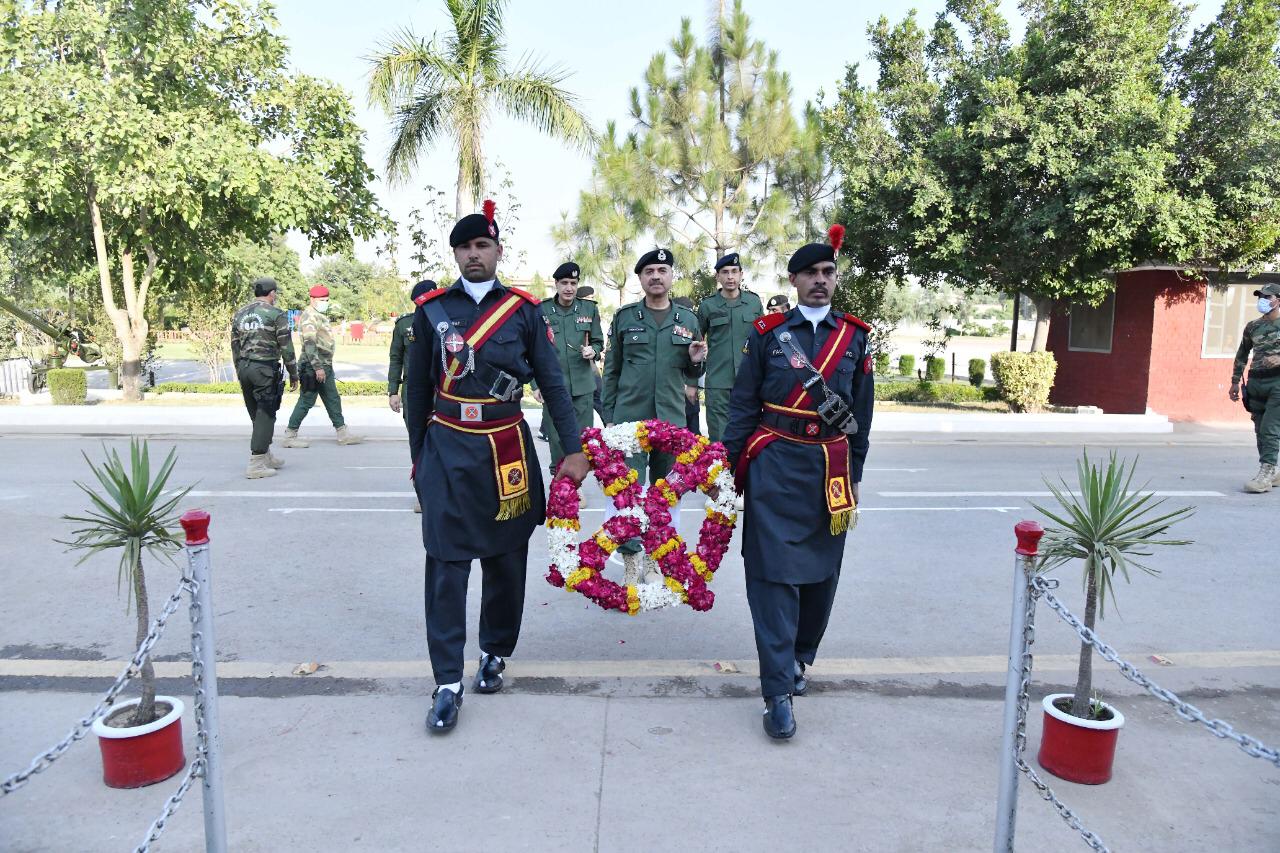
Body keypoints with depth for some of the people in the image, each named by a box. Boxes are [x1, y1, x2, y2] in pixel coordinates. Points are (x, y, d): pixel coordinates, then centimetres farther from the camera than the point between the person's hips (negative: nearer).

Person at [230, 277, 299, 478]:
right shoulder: (276, 314, -6)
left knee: (258, 415, 17)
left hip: (244, 369, 7)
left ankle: (266, 456, 27)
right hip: (265, 369, -7)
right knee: (265, 416, -3)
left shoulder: (239, 314, 13)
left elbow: (235, 347, 15)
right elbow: (286, 348, -8)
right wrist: (293, 375, 0)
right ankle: (256, 464, -7)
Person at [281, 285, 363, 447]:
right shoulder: (310, 317, -13)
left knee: (333, 400, 12)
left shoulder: (320, 316, 18)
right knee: (306, 401, -5)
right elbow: (309, 343, -22)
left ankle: (343, 433, 18)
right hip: (314, 367, -10)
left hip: (325, 366, 10)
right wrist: (318, 367, -25)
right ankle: (290, 436, 3)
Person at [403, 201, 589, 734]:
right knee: (446, 564, -2)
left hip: (507, 450, 1)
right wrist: (418, 456, 11)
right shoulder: (431, 309, 3)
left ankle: (495, 654, 31)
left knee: (506, 560, 11)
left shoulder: (523, 310, 2)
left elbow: (552, 383, 1)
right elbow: (417, 389, 9)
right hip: (447, 450, 0)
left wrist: (574, 450, -5)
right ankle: (448, 684, 6)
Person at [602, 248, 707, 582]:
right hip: (630, 417, -2)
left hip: (672, 418, 2)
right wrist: (609, 417, 4)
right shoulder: (624, 317, 3)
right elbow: (612, 370, 7)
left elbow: (691, 376, 15)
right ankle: (631, 557, 7)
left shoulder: (688, 319, 8)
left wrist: (696, 361, -8)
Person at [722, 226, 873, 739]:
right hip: (775, 466, -3)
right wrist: (732, 465, -1)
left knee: (821, 570, 12)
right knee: (776, 572, -6)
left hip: (831, 470, 3)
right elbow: (742, 405, 3)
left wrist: (853, 475, 11)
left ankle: (799, 657, 35)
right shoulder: (768, 333, 2)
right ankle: (779, 693, -3)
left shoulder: (854, 337, 8)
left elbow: (861, 413, 11)